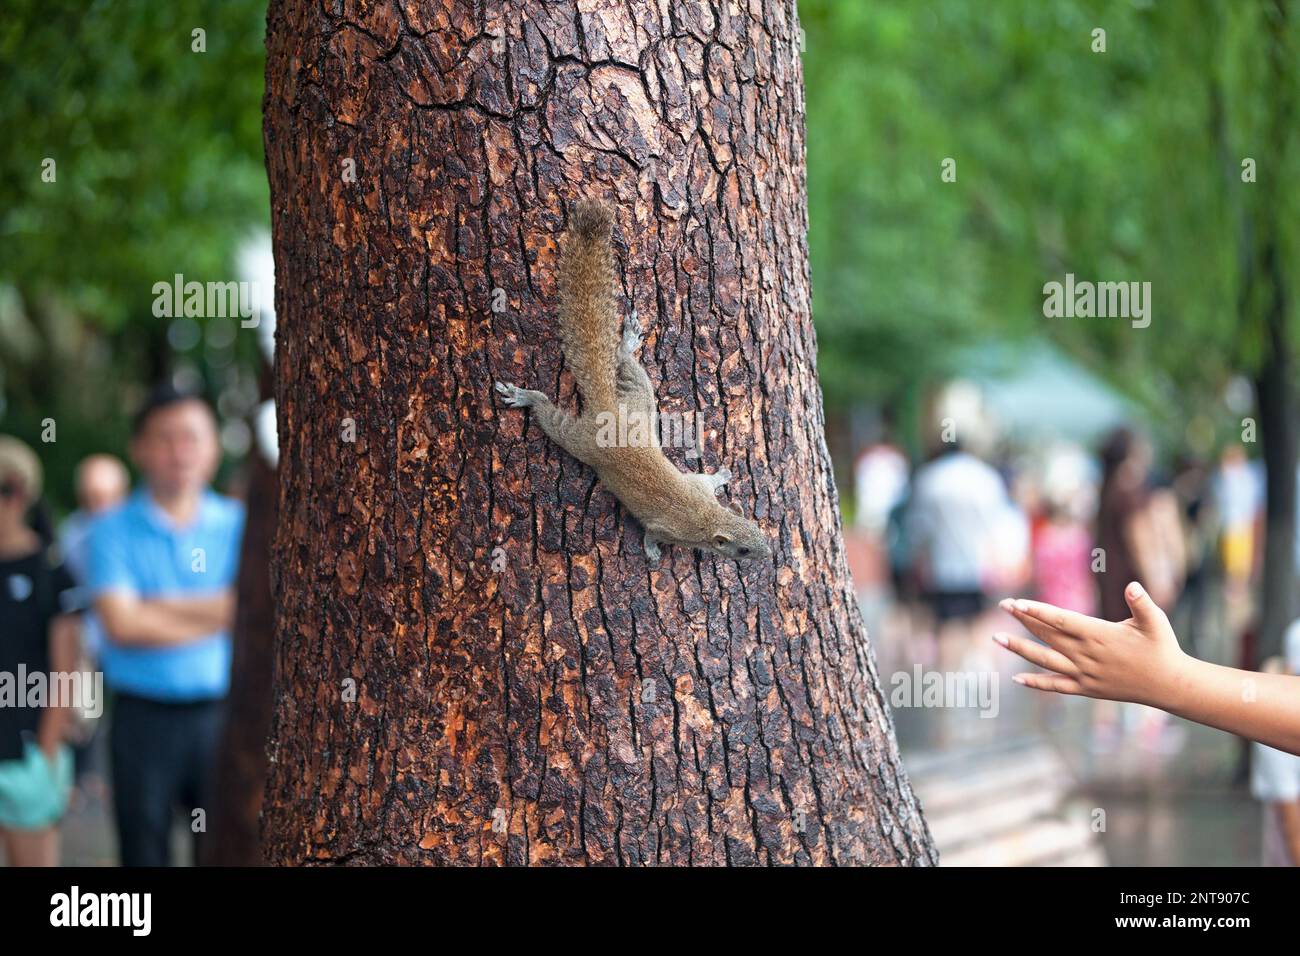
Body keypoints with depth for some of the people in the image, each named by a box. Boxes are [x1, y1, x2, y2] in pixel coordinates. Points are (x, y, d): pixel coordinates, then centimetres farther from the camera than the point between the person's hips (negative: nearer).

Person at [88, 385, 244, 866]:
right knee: (144, 853, 3)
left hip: (220, 715, 1)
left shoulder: (238, 525, 6)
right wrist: (214, 615, -7)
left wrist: (158, 606, -13)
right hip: (143, 716, -1)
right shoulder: (114, 531, 1)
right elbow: (121, 625, -12)